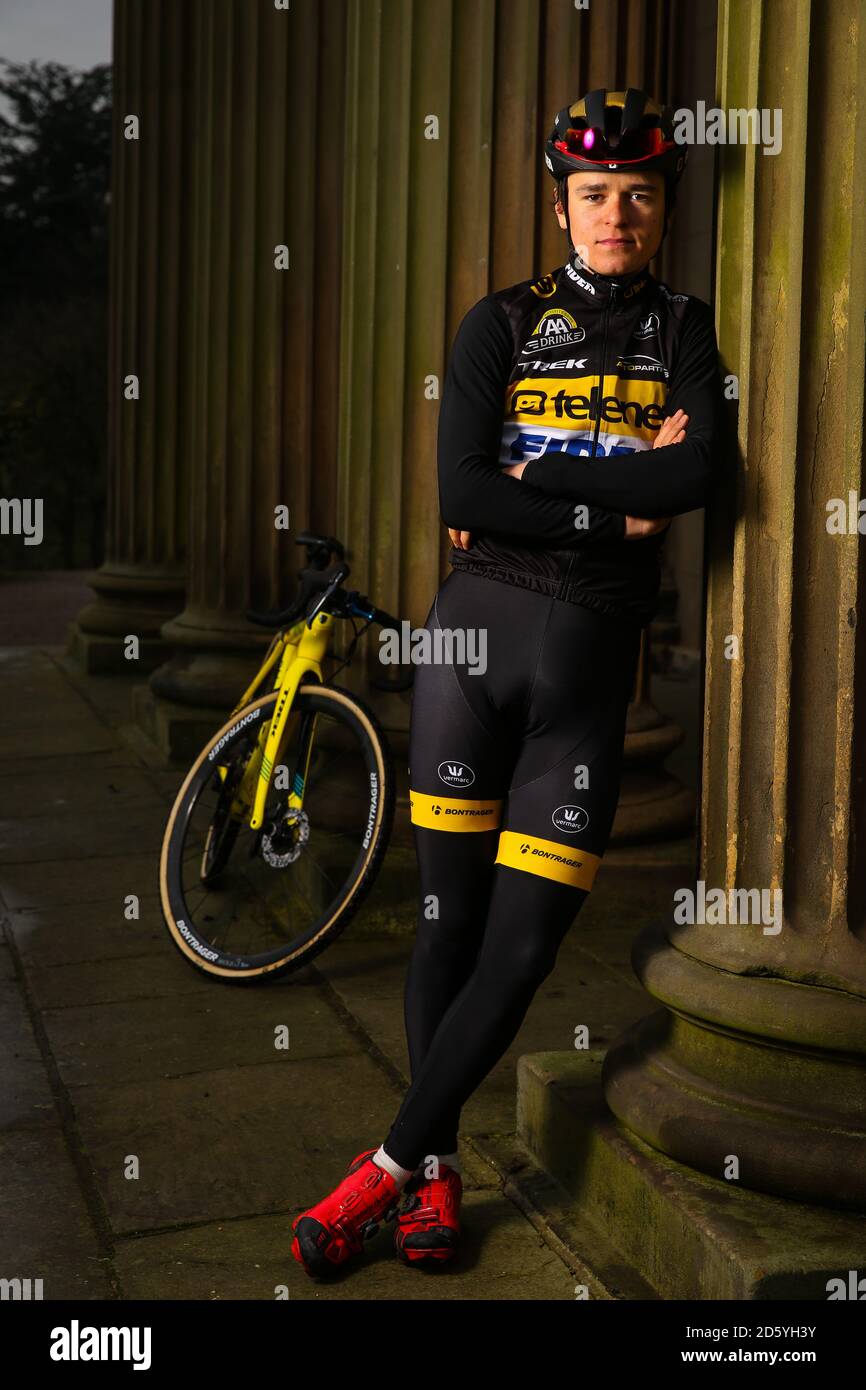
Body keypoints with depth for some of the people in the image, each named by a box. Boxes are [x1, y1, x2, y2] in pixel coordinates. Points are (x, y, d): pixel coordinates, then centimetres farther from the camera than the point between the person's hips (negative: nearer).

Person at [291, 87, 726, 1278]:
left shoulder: (687, 334, 9)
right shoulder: (503, 323, 5)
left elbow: (699, 472, -12)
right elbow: (462, 494, -9)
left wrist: (536, 476, -12)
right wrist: (618, 509, -10)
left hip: (593, 657, 1)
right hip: (475, 633, 0)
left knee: (524, 943, -4)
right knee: (449, 914, 4)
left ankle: (387, 1167, 9)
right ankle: (437, 1171, 19)